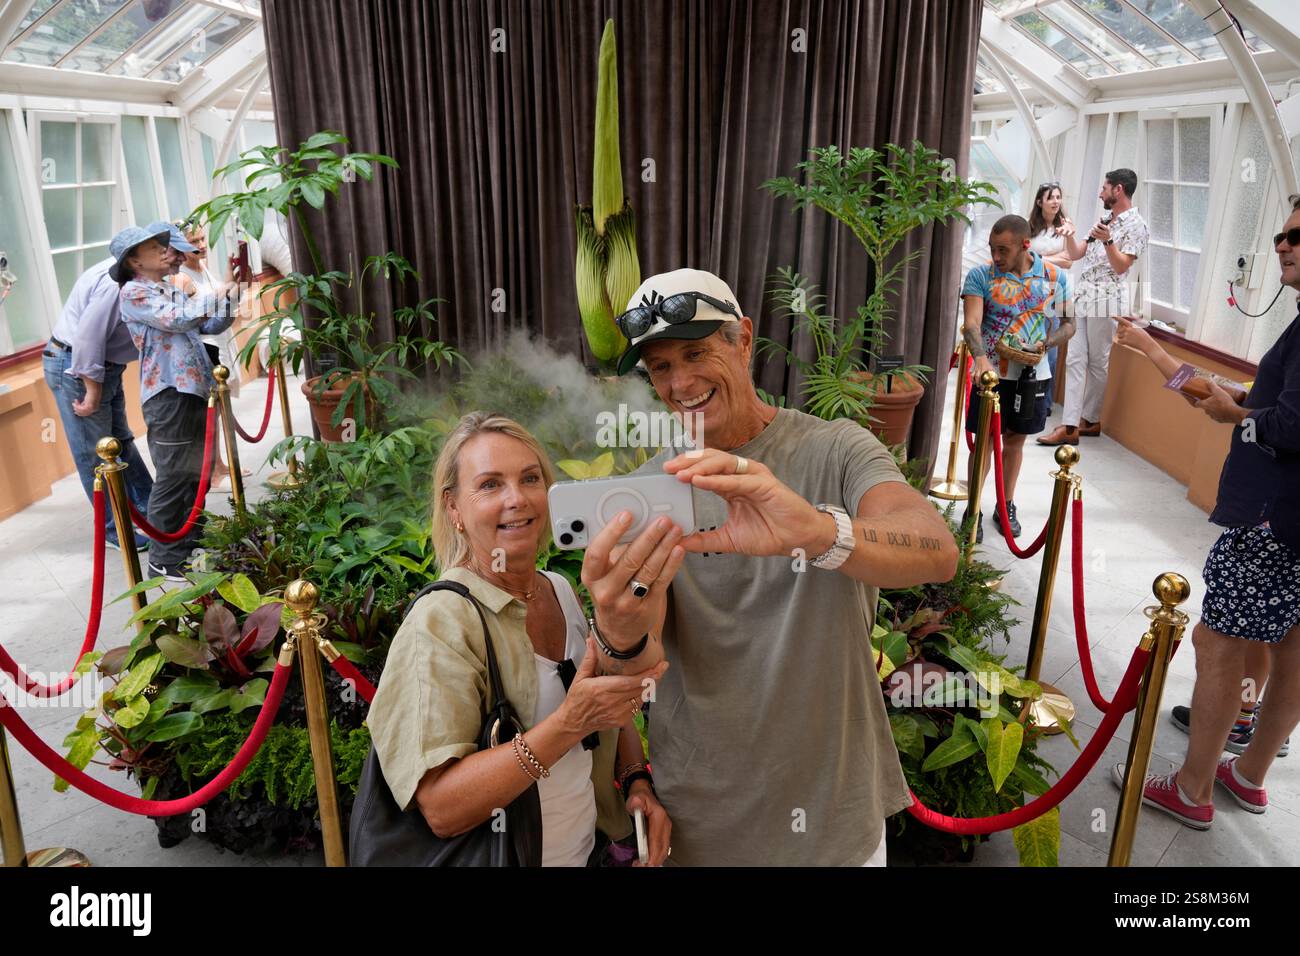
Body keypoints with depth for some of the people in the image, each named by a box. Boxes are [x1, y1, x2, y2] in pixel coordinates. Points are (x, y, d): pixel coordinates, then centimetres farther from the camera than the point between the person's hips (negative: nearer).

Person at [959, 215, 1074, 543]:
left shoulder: (1056, 277, 0)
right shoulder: (980, 275, -9)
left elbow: (1068, 324, 6)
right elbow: (971, 323, -20)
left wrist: (1044, 345, -14)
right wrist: (981, 357, -38)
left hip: (1033, 374, 3)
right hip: (992, 372, -2)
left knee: (1016, 440, 15)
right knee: (985, 441, 2)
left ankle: (1007, 507, 30)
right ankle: (973, 510, 15)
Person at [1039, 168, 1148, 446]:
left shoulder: (1135, 225, -6)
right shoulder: (1106, 221, 19)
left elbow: (1120, 266, -12)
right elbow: (1076, 254, 18)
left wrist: (1107, 241, -25)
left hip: (1106, 300, -8)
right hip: (1083, 296, 8)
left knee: (1098, 363, 1)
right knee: (1075, 360, -1)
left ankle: (1089, 419, 12)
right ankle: (1070, 425, -4)